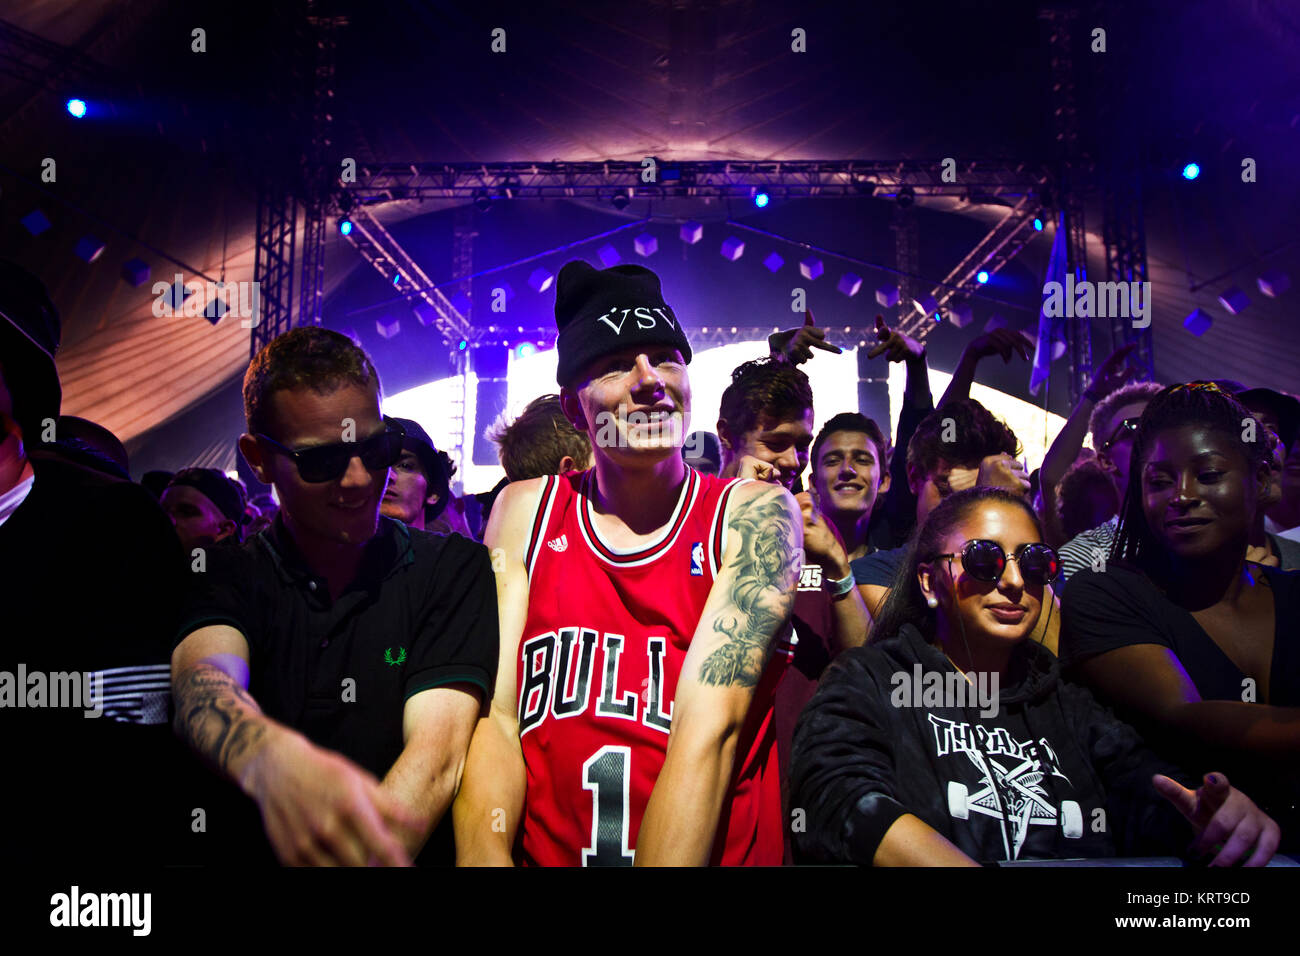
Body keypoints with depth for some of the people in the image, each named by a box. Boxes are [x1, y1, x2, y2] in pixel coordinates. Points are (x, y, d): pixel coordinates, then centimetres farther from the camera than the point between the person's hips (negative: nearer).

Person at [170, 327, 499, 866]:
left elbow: (436, 754, -12)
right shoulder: (223, 577, 3)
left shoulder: (455, 569, -1)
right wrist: (275, 762, -39)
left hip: (415, 855, 0)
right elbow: (204, 678, -17)